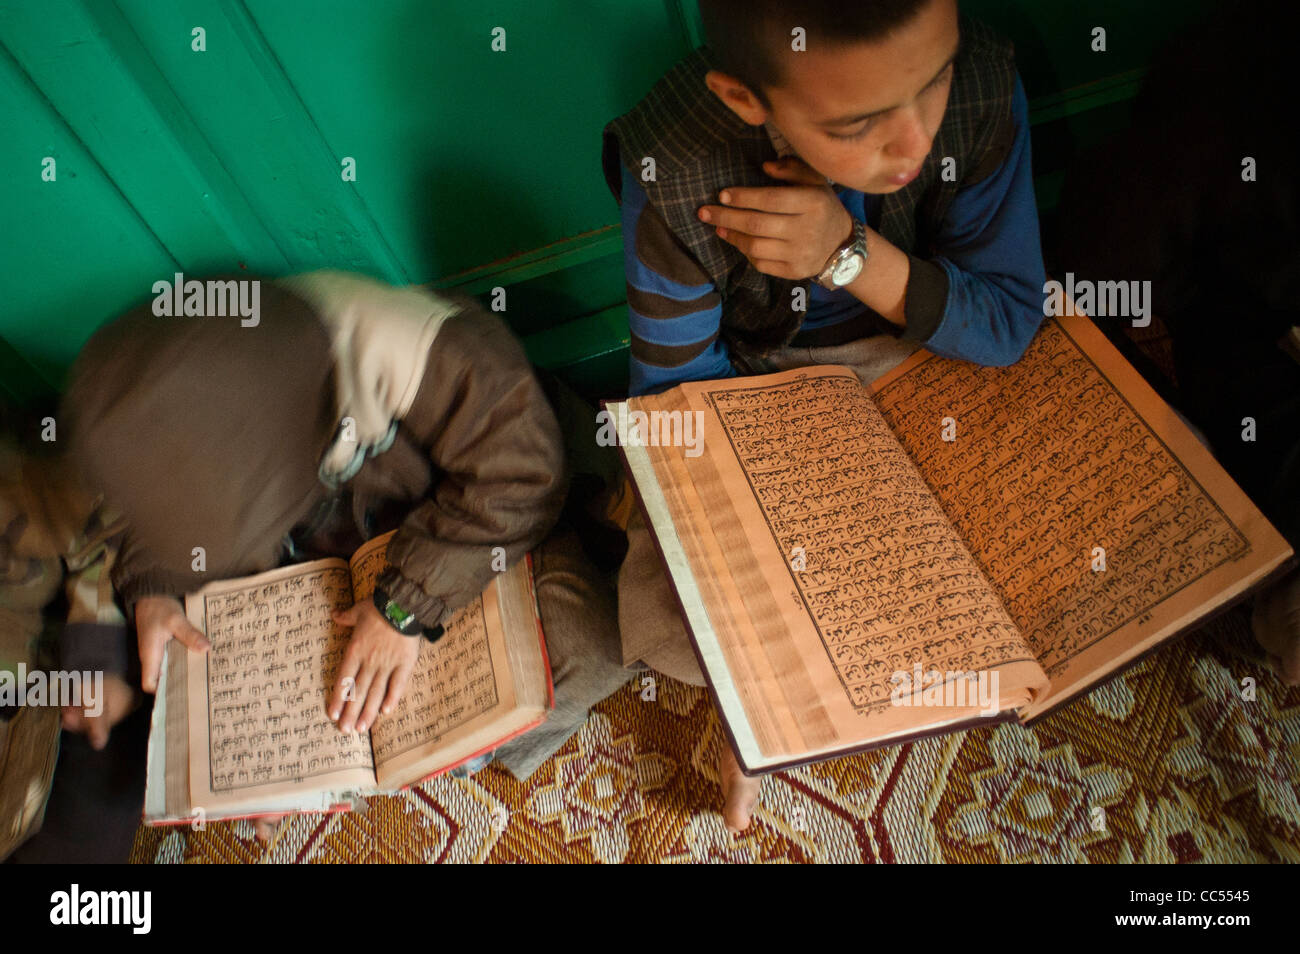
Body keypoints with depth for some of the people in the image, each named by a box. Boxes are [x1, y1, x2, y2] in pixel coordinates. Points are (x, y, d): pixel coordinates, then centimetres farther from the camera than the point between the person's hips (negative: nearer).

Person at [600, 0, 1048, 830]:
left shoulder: (982, 80, -24)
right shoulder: (672, 171, -30)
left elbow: (1012, 325, -18)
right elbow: (670, 387, -14)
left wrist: (852, 255, -33)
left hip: (919, 355, 3)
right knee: (668, 629, -21)